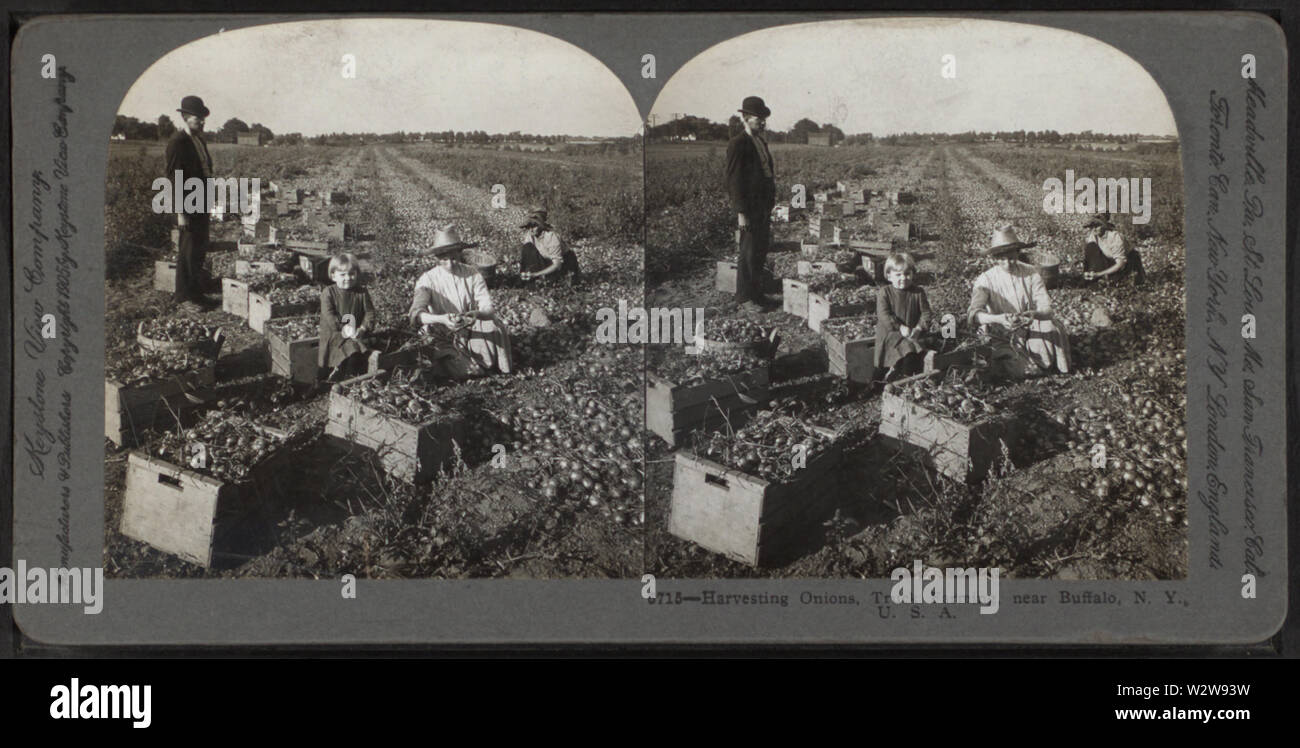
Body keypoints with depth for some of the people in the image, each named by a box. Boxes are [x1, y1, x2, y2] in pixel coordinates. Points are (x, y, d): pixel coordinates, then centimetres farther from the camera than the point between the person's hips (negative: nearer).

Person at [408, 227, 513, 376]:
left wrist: (477, 314, -36)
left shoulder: (471, 274, -2)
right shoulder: (428, 280, -8)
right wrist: (442, 319, -41)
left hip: (472, 331, 3)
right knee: (469, 371, -27)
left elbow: (488, 309, -11)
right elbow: (416, 315, -22)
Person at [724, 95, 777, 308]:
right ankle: (745, 298, 3)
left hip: (764, 207, 8)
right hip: (749, 208, -8)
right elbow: (734, 180, -14)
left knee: (761, 251, 13)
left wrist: (770, 206, 15)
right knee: (749, 253, -4)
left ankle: (756, 293, 22)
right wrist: (741, 213, -18)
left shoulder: (761, 143, 16)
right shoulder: (738, 145, -11)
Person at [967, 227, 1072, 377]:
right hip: (1003, 340, -2)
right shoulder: (986, 280, -8)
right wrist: (998, 319, -42)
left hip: (1031, 331, 2)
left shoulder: (1030, 273, -1)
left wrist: (1035, 314, -34)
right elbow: (973, 314, -22)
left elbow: (1046, 308, -9)